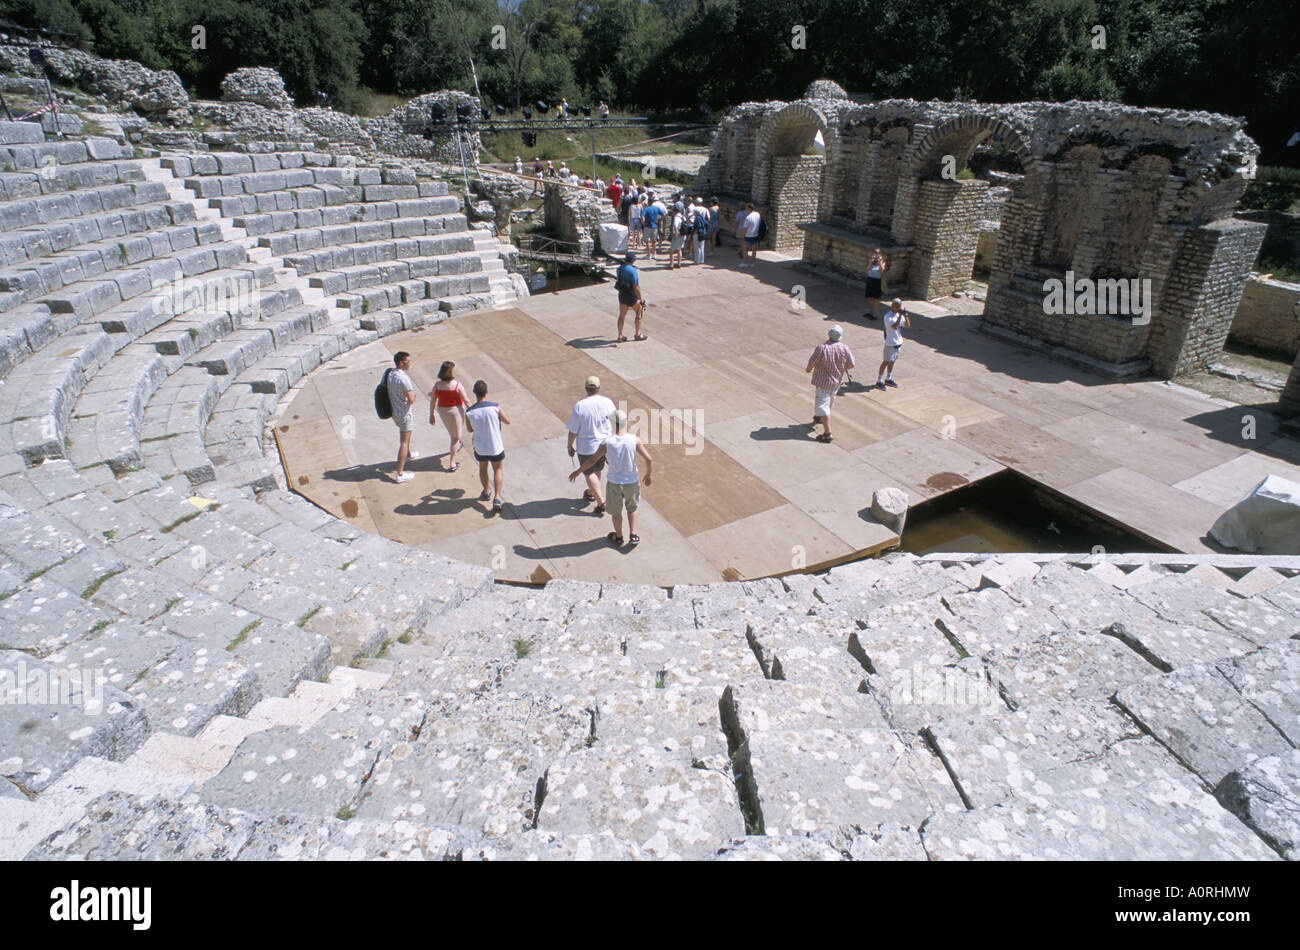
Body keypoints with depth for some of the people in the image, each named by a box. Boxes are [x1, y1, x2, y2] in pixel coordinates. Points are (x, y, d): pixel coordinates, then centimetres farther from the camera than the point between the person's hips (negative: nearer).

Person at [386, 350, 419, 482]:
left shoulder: (390, 373, -1)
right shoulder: (403, 378, -28)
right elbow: (411, 400, -27)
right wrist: (413, 394, -8)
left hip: (394, 411, 9)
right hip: (405, 413, -9)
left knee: (405, 433, 33)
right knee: (404, 441, 0)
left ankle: (408, 453, 59)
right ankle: (400, 474, 3)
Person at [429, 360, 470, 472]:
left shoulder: (437, 385, -14)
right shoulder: (457, 385, -24)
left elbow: (432, 401, -5)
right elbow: (466, 400, -15)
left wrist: (431, 415, 8)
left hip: (442, 411, 4)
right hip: (455, 410, -4)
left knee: (451, 430, 32)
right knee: (455, 436, 10)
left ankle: (457, 445, 62)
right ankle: (451, 464, 11)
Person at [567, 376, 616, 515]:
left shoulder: (579, 406, -23)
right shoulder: (607, 402, -13)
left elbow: (573, 431, -16)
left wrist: (570, 446, 0)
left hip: (586, 447, -4)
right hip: (604, 443, 4)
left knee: (590, 473, 13)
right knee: (597, 470, 24)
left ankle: (601, 501, 6)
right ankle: (590, 493, 45)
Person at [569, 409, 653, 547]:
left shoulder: (607, 443, -19)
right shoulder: (635, 440, -18)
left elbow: (592, 461, -12)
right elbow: (649, 460, -19)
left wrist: (577, 471, 4)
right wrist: (647, 475, 0)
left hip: (614, 483, -1)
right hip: (632, 482, 1)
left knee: (616, 511, 24)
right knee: (632, 508, 29)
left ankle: (618, 537, 42)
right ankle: (633, 535, 26)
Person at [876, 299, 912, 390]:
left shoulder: (899, 314, 5)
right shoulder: (888, 316, -18)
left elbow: (908, 326, 3)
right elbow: (895, 326, -30)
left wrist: (905, 316, -11)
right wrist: (900, 315, -27)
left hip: (898, 342, 7)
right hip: (890, 343, -7)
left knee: (892, 361, 16)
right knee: (886, 361, -3)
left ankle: (888, 379, 28)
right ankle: (879, 381, 4)